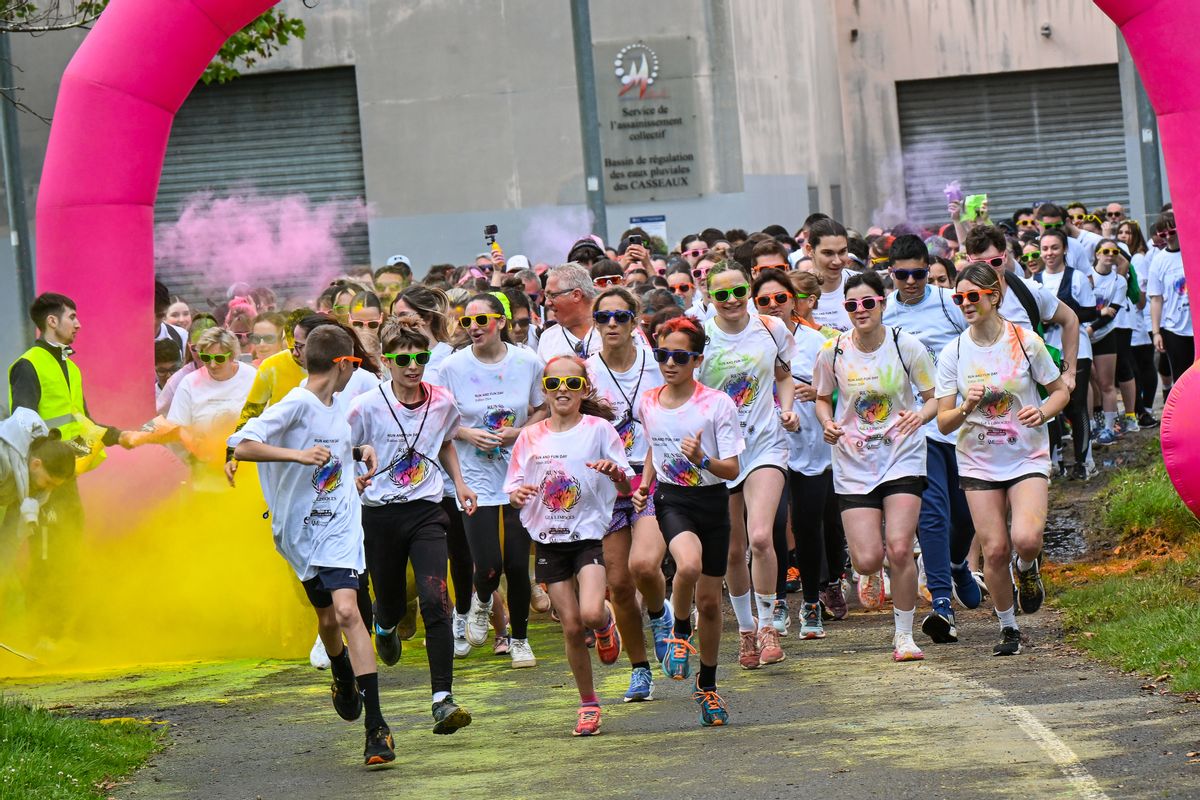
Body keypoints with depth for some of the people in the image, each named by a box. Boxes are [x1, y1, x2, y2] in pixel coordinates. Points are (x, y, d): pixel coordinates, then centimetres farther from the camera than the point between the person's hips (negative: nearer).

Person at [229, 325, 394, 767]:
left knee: (346, 610, -16)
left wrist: (359, 452, 13)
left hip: (341, 526, 3)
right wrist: (299, 454, -31)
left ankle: (376, 726, -20)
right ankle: (343, 674, 47)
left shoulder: (334, 409, 10)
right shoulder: (297, 404, -11)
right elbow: (243, 447, -22)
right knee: (328, 619, 9)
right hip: (302, 530, -3)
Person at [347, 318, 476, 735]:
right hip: (380, 514, -1)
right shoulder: (367, 406, -10)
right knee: (391, 602, 13)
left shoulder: (442, 402, 1)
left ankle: (443, 699, -19)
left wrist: (458, 482, 12)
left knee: (435, 600, -17)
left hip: (426, 511, 1)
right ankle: (385, 626, 55)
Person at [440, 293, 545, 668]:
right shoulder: (452, 367, -6)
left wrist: (518, 432, -9)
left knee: (517, 564, 2)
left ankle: (519, 640, 23)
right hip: (476, 477, -1)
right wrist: (466, 433, -14)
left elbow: (543, 411, 10)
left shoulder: (528, 362, -2)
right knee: (489, 565, -12)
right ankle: (481, 601, 25)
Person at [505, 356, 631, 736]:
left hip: (589, 534, -2)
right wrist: (517, 494, -14)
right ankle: (588, 705, 15)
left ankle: (606, 620, 15)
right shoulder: (531, 437, 5)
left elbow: (627, 486, -1)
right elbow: (514, 489, 9)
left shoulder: (599, 429, -2)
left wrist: (616, 472, -24)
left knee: (590, 614, -22)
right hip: (549, 540, 3)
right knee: (571, 627, 1)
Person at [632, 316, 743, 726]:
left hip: (712, 501, 0)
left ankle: (707, 684, 27)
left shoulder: (718, 404, -10)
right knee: (689, 565, -32)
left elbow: (732, 468, -10)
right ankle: (680, 634, -3)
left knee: (709, 600, 7)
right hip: (672, 499, 0)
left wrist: (702, 460, -29)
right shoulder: (648, 405, 2)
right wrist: (644, 485, 6)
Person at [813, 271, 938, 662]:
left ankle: (904, 635, 2)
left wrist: (921, 414, -21)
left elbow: (935, 398, 1)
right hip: (853, 464, 1)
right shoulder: (832, 352, -4)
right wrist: (827, 423, -8)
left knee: (899, 549, -16)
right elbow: (823, 397, 13)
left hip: (902, 458, -1)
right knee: (867, 562, -7)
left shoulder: (907, 347, -7)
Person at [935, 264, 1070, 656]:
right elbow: (944, 422, -2)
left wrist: (1042, 412, -16)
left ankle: (1027, 569, 15)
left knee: (1025, 539, -22)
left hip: (1027, 458, -2)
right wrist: (966, 408, -23)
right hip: (978, 463, 2)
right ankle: (1007, 627, 17)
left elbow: (1061, 391, 6)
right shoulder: (953, 354, -2)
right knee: (994, 550, -4)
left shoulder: (1026, 341, -6)